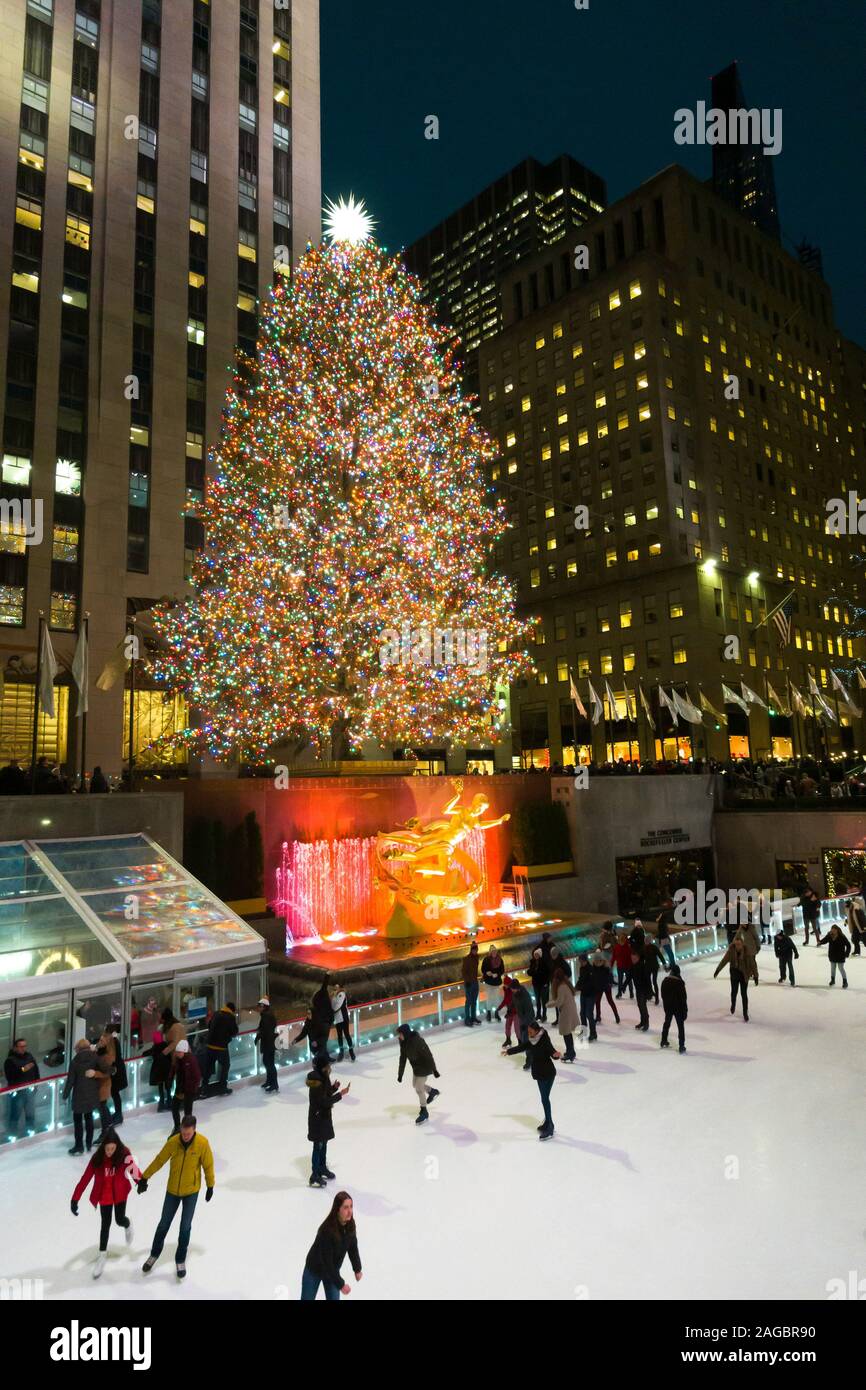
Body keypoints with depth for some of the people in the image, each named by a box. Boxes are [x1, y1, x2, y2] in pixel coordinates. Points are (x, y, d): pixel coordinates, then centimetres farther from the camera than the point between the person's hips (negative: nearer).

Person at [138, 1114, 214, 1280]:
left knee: (185, 1227, 7)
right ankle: (154, 1255, 40)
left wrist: (210, 1186, -2)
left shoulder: (202, 1143, -22)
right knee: (164, 1224, 16)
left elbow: (208, 1165, -11)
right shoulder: (173, 1141, -20)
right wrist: (145, 1178, -1)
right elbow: (159, 1160, -7)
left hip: (191, 1191, -1)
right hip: (172, 1190, 1)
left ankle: (180, 1261, 28)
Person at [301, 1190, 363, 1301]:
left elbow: (353, 1247, -2)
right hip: (314, 1270, -5)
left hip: (333, 1270, 5)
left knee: (334, 1298, 8)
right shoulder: (327, 1230, -38)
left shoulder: (350, 1224, -19)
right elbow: (326, 1262, -32)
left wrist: (357, 1269, 10)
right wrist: (340, 1284, -26)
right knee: (307, 1299, 14)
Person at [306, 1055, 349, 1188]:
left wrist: (334, 1087, -4)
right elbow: (324, 1102, -28)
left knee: (324, 1143, 22)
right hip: (317, 1117, -9)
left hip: (324, 1115, 9)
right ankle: (314, 1177, 11)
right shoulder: (317, 1082, -28)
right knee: (318, 1146, 1)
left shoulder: (323, 1078, 1)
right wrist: (341, 1094, -28)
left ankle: (322, 1168, 38)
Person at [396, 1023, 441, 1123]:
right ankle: (432, 1091, 48)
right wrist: (400, 1073, -1)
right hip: (416, 1066, 8)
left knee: (419, 1088, -2)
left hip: (424, 1067, -8)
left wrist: (434, 1070, -19)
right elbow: (403, 1057, -2)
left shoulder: (417, 1041, -34)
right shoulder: (403, 1041, -12)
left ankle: (424, 1112, 17)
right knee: (415, 1085, 23)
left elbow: (428, 1055, -26)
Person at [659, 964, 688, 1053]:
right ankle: (681, 1046, 4)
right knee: (680, 1026, 6)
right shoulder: (680, 983, -19)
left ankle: (664, 1041, 34)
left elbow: (663, 995, 4)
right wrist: (685, 1010, -7)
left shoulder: (665, 981, -5)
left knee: (667, 1023, 22)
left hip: (668, 1006, 5)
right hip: (678, 1007, -5)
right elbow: (683, 997, -15)